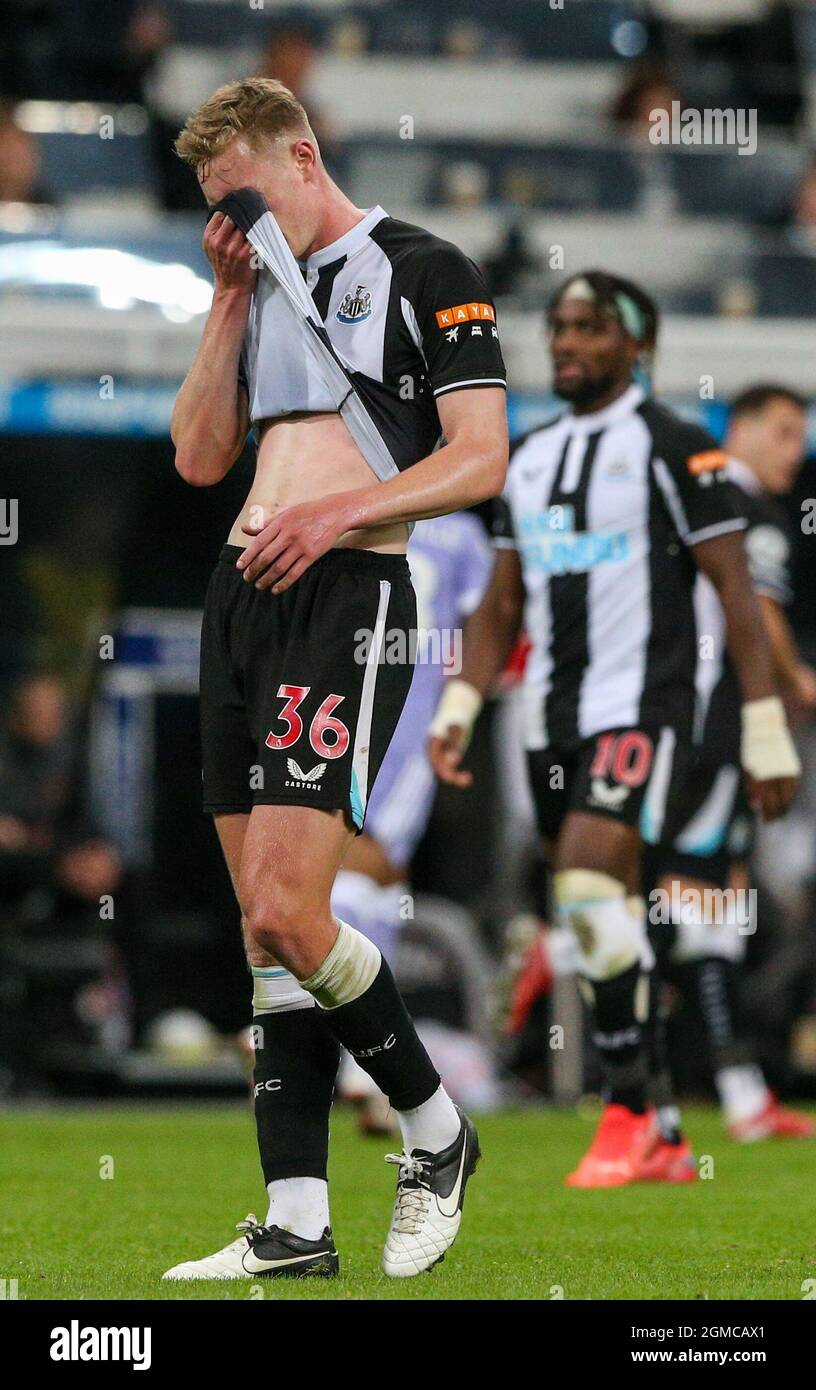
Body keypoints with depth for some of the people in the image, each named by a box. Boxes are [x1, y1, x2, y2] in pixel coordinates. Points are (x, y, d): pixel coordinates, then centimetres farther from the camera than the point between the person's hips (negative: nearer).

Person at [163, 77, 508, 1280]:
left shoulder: (423, 271, -2)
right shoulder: (263, 287, 20)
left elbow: (481, 460, -8)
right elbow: (200, 459, 15)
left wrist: (342, 511, -19)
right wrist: (231, 298, 9)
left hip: (347, 595, -8)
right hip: (242, 594, 8)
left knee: (283, 913, -17)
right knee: (265, 926, 4)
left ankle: (436, 1129, 4)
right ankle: (296, 1226, 5)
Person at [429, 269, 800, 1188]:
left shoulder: (672, 448, -5)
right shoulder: (528, 458, 15)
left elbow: (735, 593, -7)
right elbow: (502, 605, 20)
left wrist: (765, 732, -11)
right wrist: (459, 705, 7)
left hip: (640, 711, -7)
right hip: (552, 721, 7)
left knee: (592, 896, -21)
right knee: (606, 929, 7)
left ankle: (628, 1117, -11)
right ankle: (657, 1143, 14)